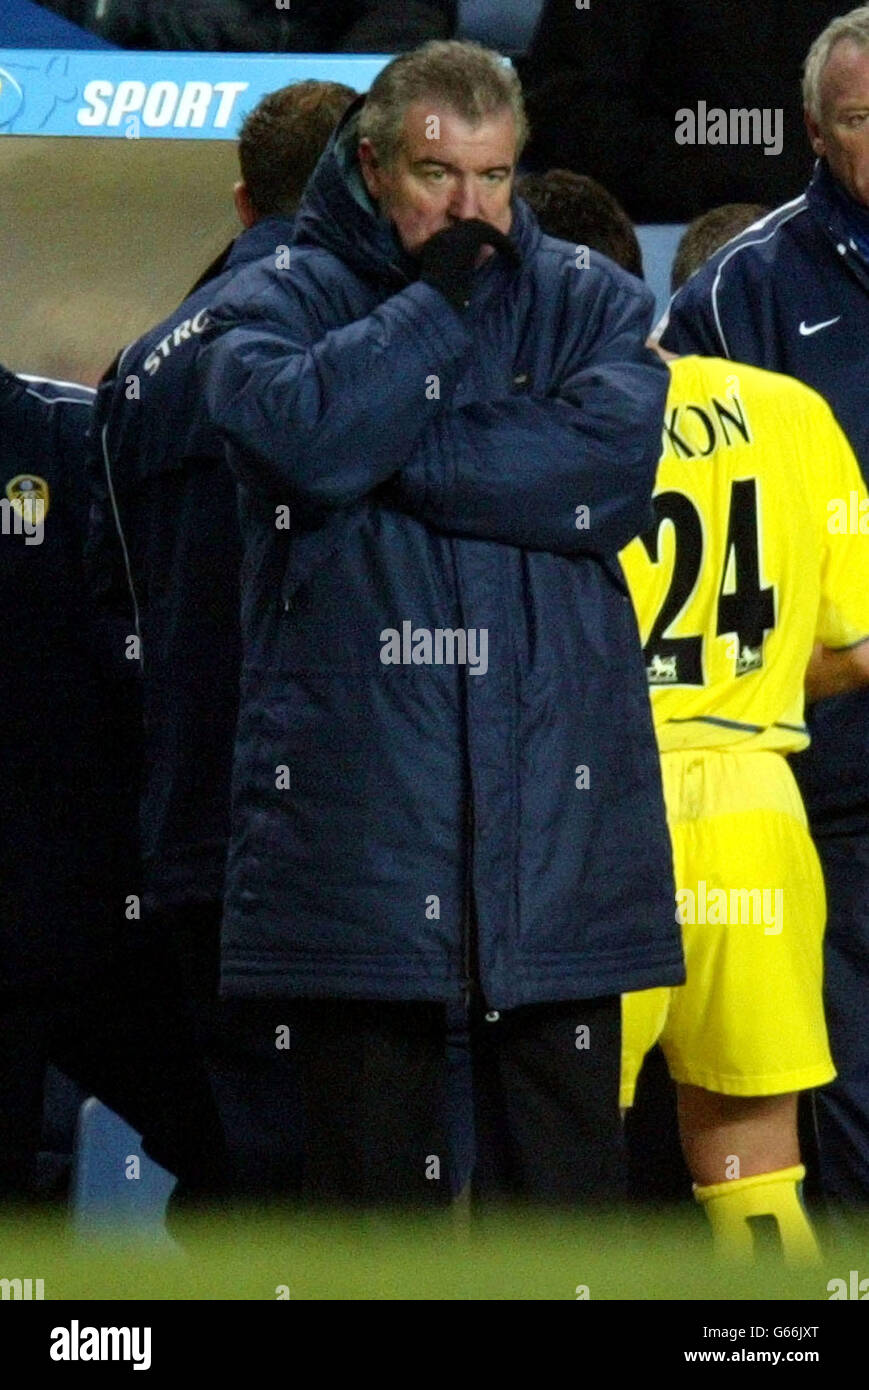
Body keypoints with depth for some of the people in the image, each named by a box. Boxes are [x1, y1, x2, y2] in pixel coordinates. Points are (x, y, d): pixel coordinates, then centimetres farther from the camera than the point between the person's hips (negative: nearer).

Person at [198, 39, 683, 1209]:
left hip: (556, 808, 1)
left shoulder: (591, 306, 10)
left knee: (565, 1152, 3)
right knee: (367, 1151, 5)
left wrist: (395, 456, -10)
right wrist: (436, 298, -9)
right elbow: (306, 429, -15)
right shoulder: (281, 307, 7)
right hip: (357, 807, -1)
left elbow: (611, 459, -10)